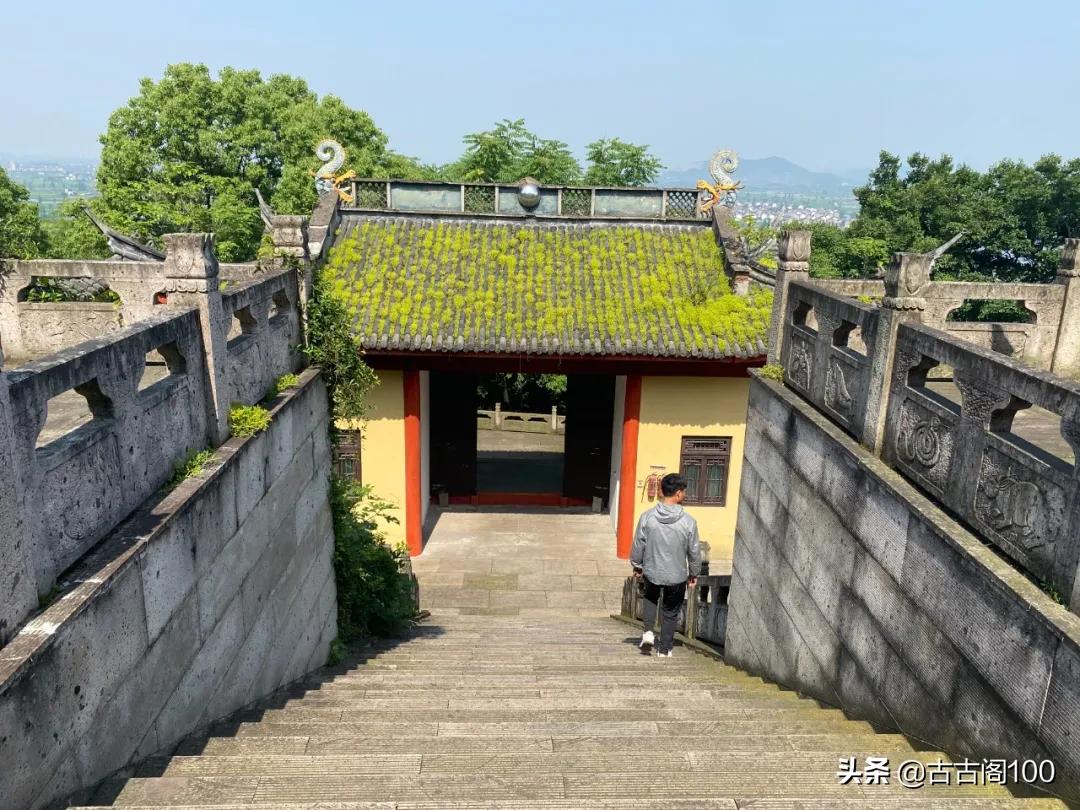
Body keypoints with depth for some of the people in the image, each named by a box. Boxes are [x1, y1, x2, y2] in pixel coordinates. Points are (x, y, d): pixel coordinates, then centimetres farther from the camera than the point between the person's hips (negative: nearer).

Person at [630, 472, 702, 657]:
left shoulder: (647, 517, -14)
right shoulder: (688, 522, -17)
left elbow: (638, 545, -5)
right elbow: (694, 551, -6)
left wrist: (637, 565, 12)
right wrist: (694, 573, 10)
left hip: (651, 572, 2)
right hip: (677, 576, -1)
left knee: (650, 598, 31)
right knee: (670, 612, 18)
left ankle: (648, 632, 16)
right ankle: (664, 649, 26)